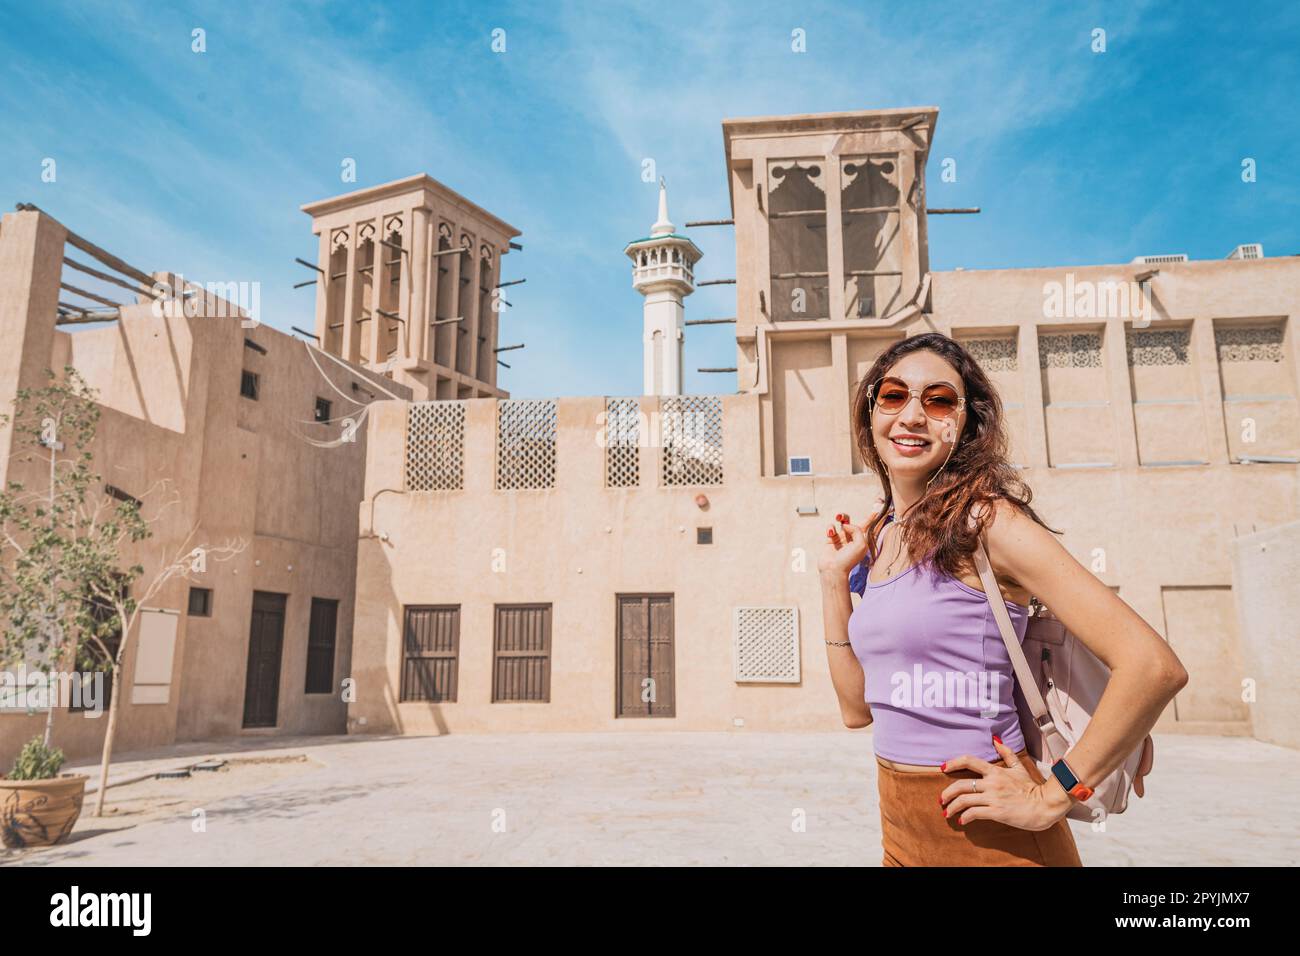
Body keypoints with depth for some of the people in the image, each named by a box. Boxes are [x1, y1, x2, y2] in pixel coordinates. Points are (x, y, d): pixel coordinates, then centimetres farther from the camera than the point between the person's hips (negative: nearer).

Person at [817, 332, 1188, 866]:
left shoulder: (984, 519, -16)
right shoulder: (879, 537, 5)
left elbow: (1155, 666, -23)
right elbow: (858, 708, 7)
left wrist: (1049, 800, -16)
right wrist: (835, 578, 1)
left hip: (985, 834, -7)